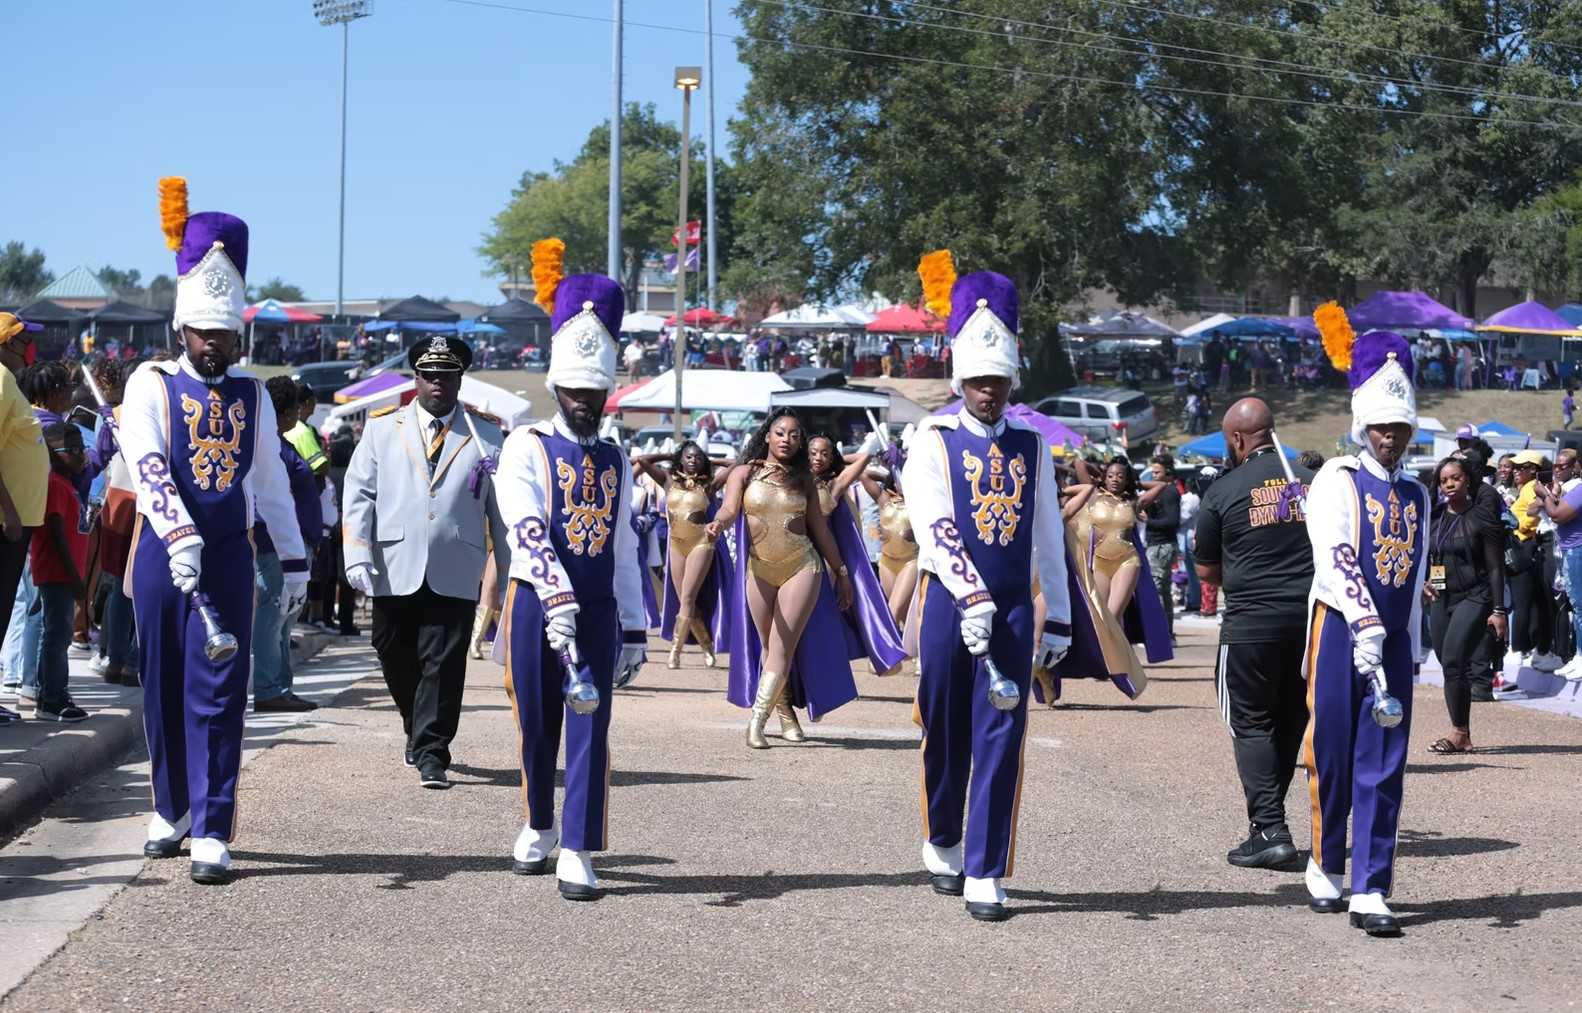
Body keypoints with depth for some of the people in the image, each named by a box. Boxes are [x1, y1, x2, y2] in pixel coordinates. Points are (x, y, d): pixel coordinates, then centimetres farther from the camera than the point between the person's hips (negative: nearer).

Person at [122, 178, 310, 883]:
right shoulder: (151, 385, -1)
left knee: (218, 696, -5)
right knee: (164, 691, 10)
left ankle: (211, 835, -5)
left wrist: (294, 559, 13)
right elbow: (146, 467, -15)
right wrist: (180, 538, -29)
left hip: (229, 559, 1)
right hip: (163, 553, -1)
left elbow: (272, 481, 14)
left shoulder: (252, 395, 9)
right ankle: (171, 812, 28)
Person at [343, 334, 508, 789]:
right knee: (397, 661, 10)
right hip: (395, 569, 2)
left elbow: (502, 504, 9)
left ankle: (431, 753, -1)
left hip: (455, 574, -1)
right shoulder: (382, 428, 10)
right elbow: (359, 494, 5)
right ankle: (418, 729, 34)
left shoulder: (485, 434, 8)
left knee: (443, 665, -6)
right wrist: (358, 557, -7)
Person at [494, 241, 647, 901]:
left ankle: (577, 854, -5)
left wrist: (635, 631, 11)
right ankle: (538, 829, 31)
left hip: (599, 610, 2)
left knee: (591, 729, -5)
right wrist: (557, 598, -31)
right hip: (539, 602, -2)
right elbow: (527, 529, -18)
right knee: (537, 728, 9)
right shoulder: (526, 448, -2)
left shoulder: (616, 461, 11)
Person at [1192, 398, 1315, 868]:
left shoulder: (1223, 492, -5)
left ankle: (1269, 830, -8)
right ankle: (1268, 815, 22)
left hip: (1251, 623, -4)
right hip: (1310, 617, 4)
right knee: (1291, 721, 14)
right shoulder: (1313, 482, 6)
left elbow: (1207, 571, 5)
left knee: (1251, 724, 2)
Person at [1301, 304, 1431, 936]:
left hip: (1392, 642, 4)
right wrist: (1365, 626, -29)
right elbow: (1335, 556, -18)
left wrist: (1411, 648, 16)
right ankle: (1325, 867, 26)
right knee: (1333, 760, 5)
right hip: (1341, 634, -4)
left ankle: (1371, 893, -1)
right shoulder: (1337, 481, -4)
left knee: (1385, 770, -1)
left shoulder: (1417, 497, 14)